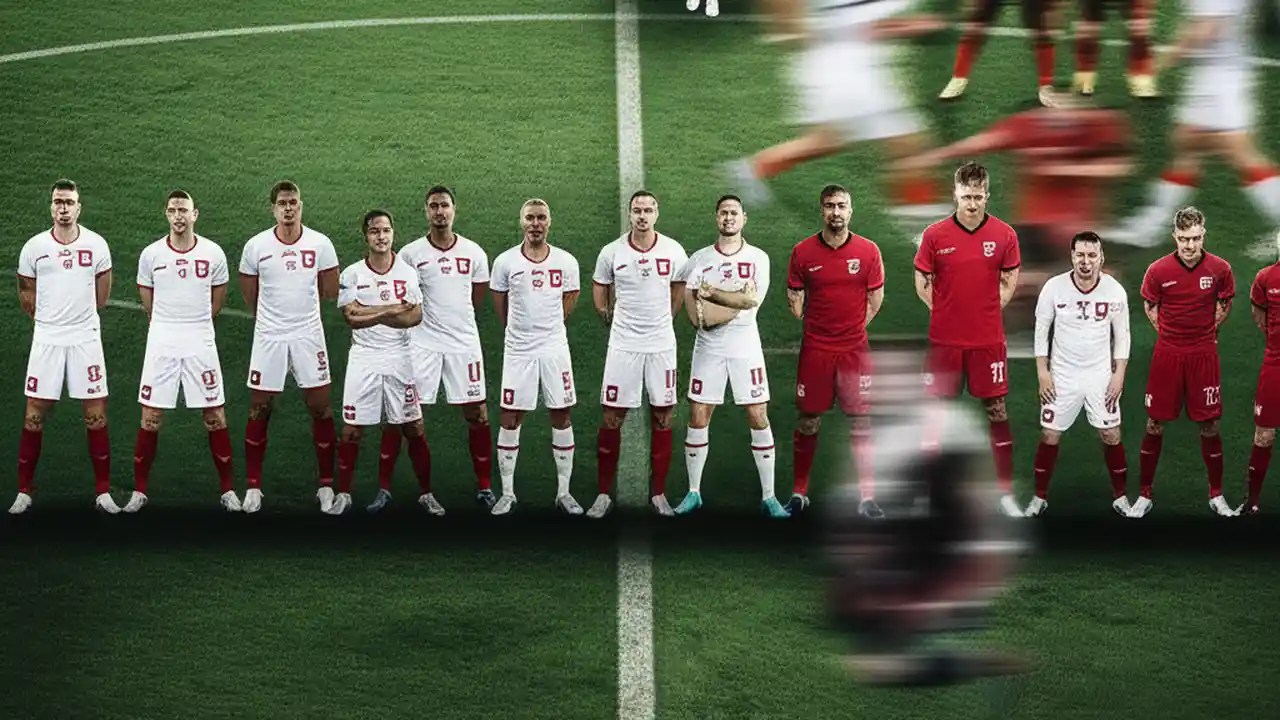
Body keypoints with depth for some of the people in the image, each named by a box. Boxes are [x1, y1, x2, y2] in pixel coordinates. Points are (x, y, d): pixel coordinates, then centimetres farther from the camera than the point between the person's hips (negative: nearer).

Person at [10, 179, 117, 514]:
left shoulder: (96, 245, -1)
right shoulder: (34, 247, -1)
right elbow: (26, 292, 12)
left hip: (85, 338, 0)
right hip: (46, 338, 0)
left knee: (95, 414, 1)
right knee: (35, 414, 1)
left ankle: (103, 492, 8)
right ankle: (24, 492, 9)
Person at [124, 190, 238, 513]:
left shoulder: (213, 253, -2)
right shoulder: (151, 254, -1)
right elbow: (148, 301, 12)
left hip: (201, 344, 0)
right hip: (161, 342, 0)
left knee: (215, 416, 1)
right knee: (151, 417, 0)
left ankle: (227, 489, 12)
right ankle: (139, 490, 8)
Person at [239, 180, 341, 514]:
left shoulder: (320, 244, -4)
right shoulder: (256, 246, -3)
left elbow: (331, 291, 7)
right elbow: (249, 293, 10)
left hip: (308, 336, 0)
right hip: (268, 336, 0)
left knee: (320, 408, 1)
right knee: (259, 409, 4)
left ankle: (326, 484, 12)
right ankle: (253, 486, 13)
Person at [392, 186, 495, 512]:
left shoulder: (474, 253, 3)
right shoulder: (411, 253, -2)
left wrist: (448, 311, 10)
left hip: (464, 342, 2)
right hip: (422, 342, -2)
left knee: (477, 414, 3)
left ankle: (484, 486, 15)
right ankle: (383, 486, 1)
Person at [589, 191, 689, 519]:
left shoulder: (674, 252, -3)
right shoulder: (612, 252, -5)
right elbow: (599, 288, 12)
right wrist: (610, 318, 10)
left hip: (661, 344, 1)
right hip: (623, 344, -1)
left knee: (662, 418, 4)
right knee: (612, 418, -1)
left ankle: (658, 494, 13)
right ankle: (604, 494, 7)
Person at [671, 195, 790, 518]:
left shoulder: (757, 258, 1)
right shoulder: (699, 259, 4)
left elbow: (751, 301, -15)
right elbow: (696, 316, -6)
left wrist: (712, 293, -17)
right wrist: (736, 300, -15)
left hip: (745, 348, -1)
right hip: (708, 349, 1)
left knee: (758, 419, -2)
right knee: (698, 419, 2)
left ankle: (768, 497, 4)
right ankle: (694, 493, 14)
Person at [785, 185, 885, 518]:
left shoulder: (868, 251, -1)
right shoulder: (802, 252, -1)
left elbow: (875, 297, 7)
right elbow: (794, 296, 9)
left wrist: (853, 327, 4)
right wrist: (811, 325, 4)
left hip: (854, 349, 0)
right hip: (815, 349, 0)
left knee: (862, 422, -2)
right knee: (808, 422, 5)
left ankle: (867, 495, 4)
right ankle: (798, 493, 15)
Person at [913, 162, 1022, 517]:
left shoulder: (1004, 235, -3)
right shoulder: (935, 234, -4)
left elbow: (1010, 281, 8)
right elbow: (922, 282, 5)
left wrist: (986, 311, 0)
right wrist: (946, 311, 0)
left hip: (988, 340, 0)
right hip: (944, 339, 0)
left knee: (997, 411, 2)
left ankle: (1006, 492, 8)